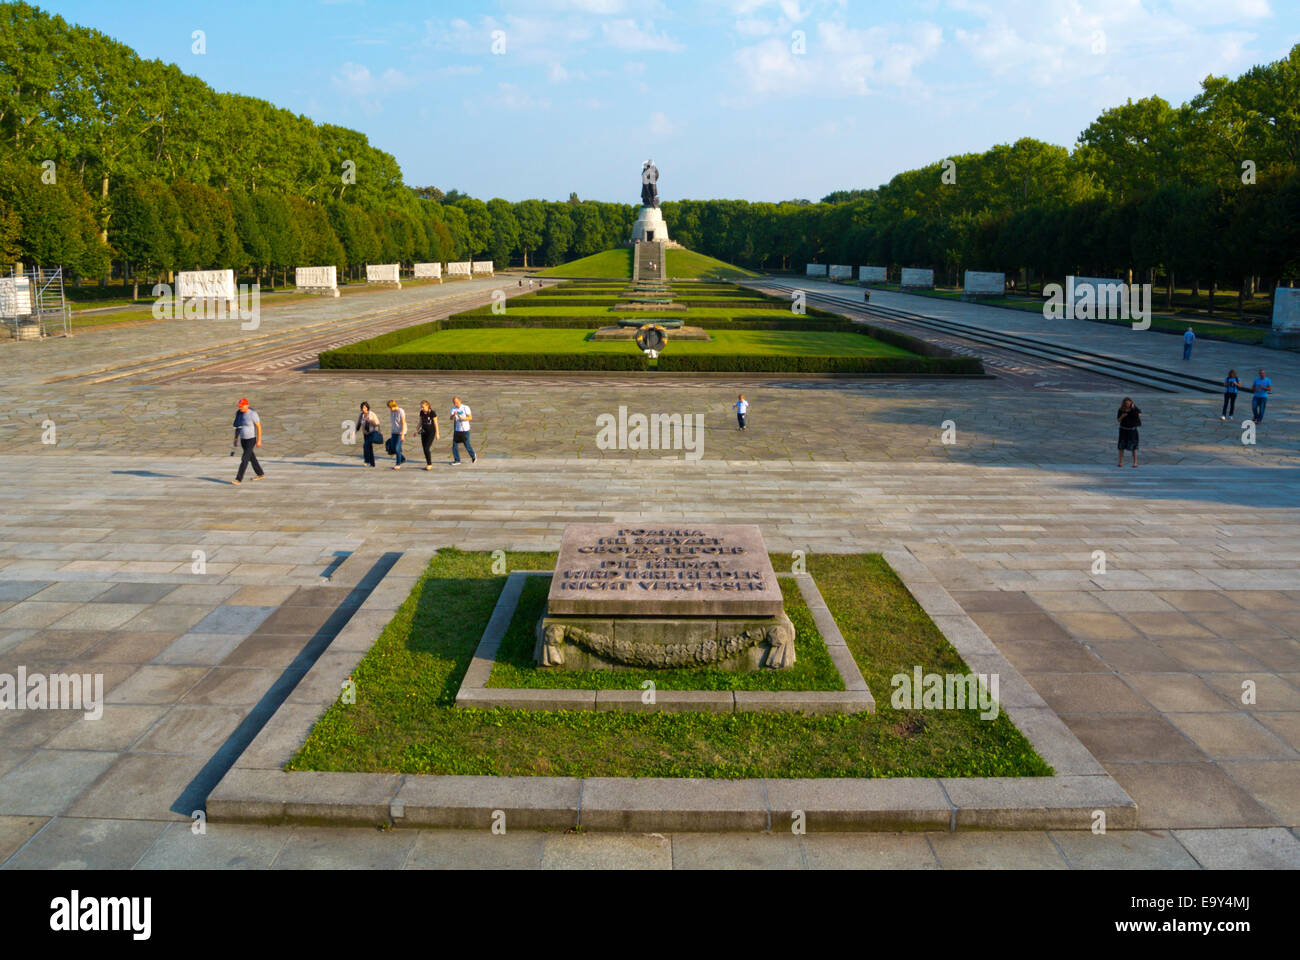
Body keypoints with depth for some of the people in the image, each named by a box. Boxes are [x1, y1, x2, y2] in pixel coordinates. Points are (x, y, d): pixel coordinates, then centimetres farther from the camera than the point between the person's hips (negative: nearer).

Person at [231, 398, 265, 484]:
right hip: (243, 439, 8)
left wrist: (259, 440, -18)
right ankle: (260, 474, 34)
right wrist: (236, 439, 11)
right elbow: (237, 427, 12)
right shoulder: (239, 414, 2)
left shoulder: (252, 414, -18)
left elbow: (259, 427, -17)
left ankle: (239, 479, -11)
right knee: (251, 457, 18)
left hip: (251, 439, -8)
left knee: (244, 459, -11)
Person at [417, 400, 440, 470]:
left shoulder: (432, 413, -14)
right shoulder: (421, 413, 1)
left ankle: (430, 464, 0)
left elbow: (436, 423, -9)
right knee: (424, 449, 4)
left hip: (431, 433, -6)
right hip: (424, 432, 6)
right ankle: (428, 464, 16)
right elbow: (420, 422, 12)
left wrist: (437, 434, -8)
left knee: (426, 448, -13)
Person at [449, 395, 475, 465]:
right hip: (457, 430, 4)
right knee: (454, 445, -2)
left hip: (465, 430, -4)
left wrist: (462, 418, -26)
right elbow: (451, 418, -10)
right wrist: (453, 415, -33)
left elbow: (470, 417, -11)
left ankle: (473, 456, 25)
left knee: (467, 445, 1)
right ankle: (457, 460, 6)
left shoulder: (465, 408, -8)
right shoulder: (453, 408, 2)